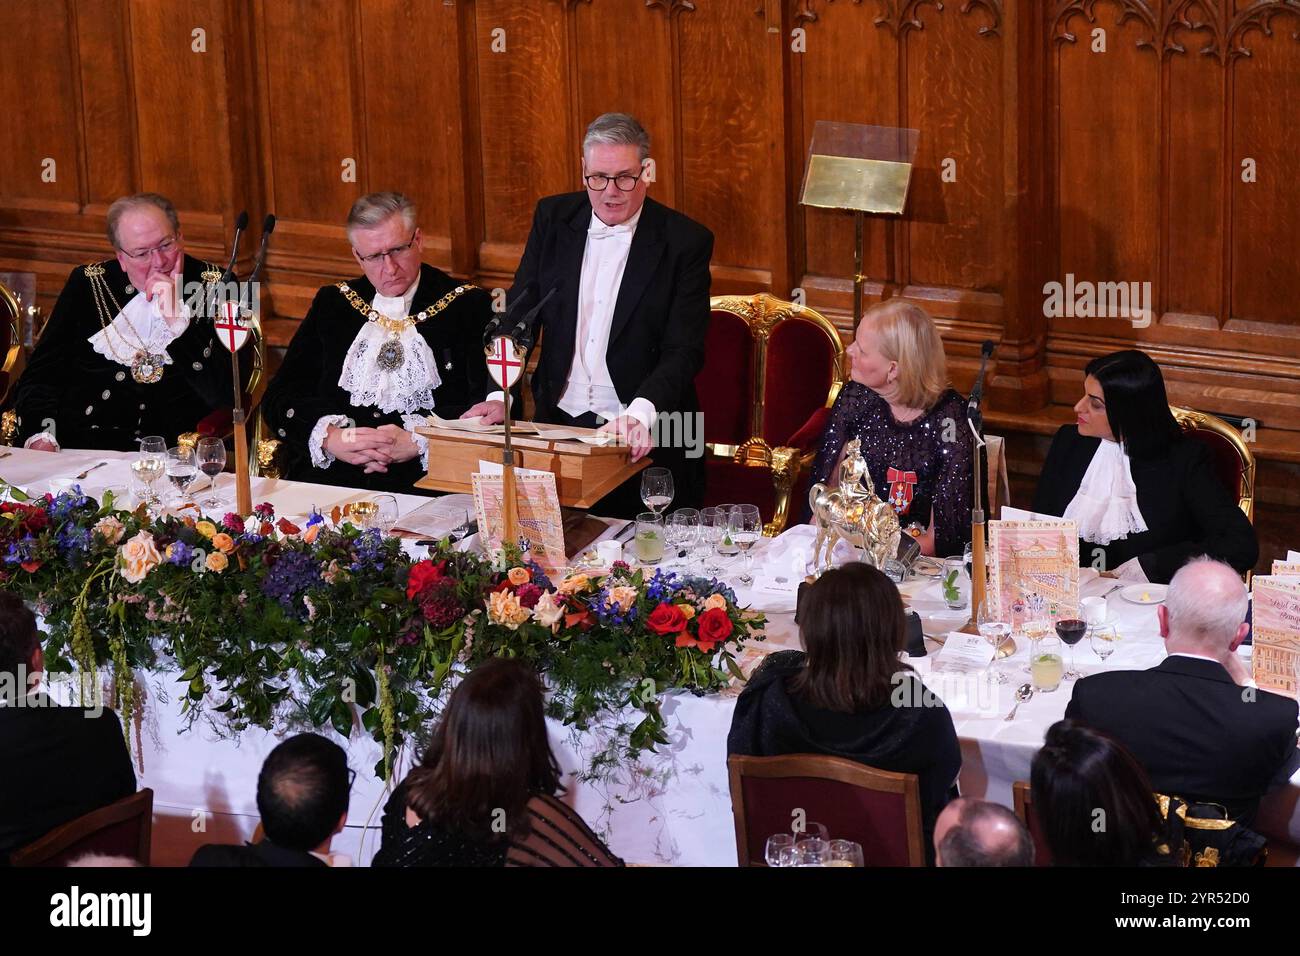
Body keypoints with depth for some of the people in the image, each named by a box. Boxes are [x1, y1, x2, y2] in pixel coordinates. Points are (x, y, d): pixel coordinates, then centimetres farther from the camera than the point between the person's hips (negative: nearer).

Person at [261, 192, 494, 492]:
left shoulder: (467, 306, 8)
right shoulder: (332, 304, 17)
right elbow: (280, 397, 12)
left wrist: (418, 442, -16)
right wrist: (330, 438, -8)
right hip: (328, 477, 3)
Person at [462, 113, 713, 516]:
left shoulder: (685, 241, -7)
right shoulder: (553, 218, 5)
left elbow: (683, 351, -12)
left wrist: (640, 413, -30)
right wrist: (501, 395, -10)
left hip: (646, 439, -3)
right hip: (559, 424, 3)